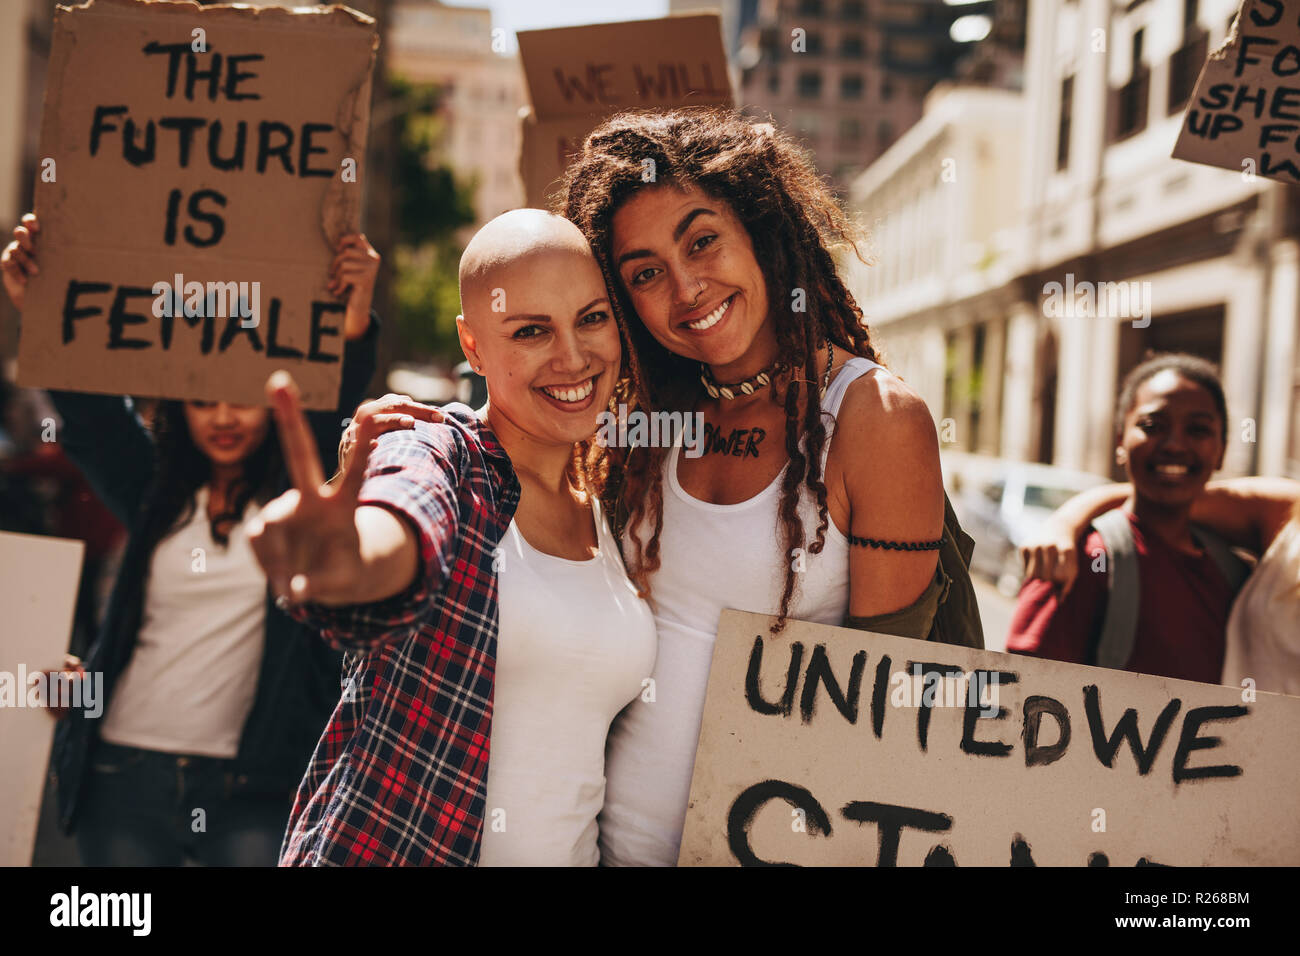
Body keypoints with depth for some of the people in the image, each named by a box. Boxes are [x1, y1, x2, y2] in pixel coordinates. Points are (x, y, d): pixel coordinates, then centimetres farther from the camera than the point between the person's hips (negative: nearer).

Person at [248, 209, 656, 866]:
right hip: (385, 849, -4)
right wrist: (349, 561, -56)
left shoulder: (616, 510, 4)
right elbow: (403, 527, -36)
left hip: (568, 855, 5)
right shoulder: (439, 459, -12)